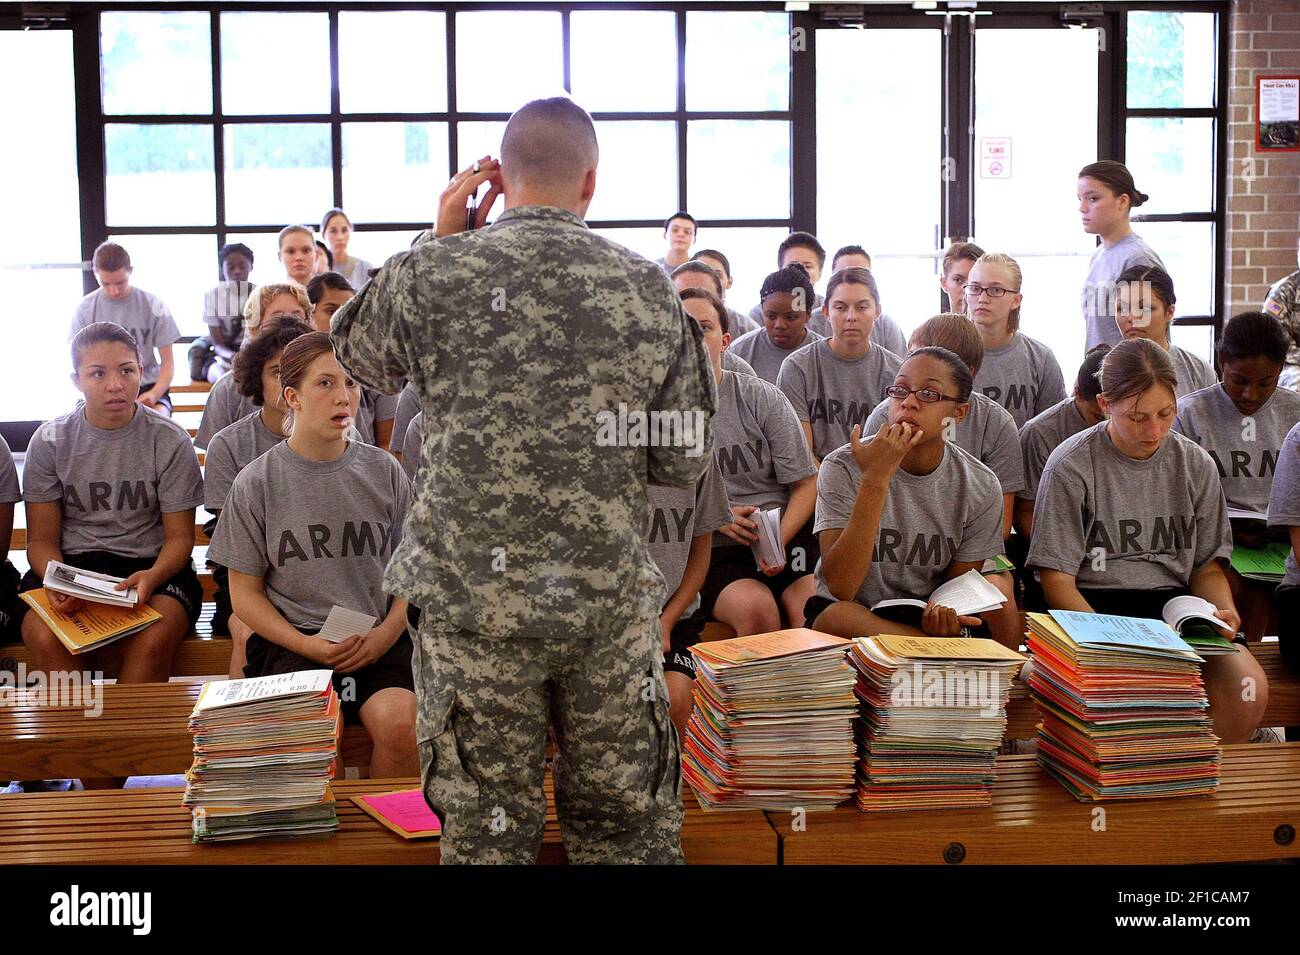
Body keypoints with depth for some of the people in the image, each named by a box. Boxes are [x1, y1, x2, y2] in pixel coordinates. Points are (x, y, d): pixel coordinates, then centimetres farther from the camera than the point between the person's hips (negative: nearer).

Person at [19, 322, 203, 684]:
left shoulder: (170, 441, 0)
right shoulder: (49, 441, 3)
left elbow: (180, 538, 0)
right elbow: (42, 539, 3)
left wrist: (152, 576, -22)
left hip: (152, 567, -1)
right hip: (71, 564, 1)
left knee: (152, 641, -33)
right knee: (46, 638, -32)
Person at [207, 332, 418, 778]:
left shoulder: (384, 472, 9)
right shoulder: (256, 483, 4)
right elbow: (245, 593, 5)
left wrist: (386, 633, -6)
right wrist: (309, 645, -10)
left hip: (379, 639, 2)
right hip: (290, 640, -1)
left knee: (400, 723, -28)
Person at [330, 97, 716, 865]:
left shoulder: (430, 275, -6)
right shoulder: (650, 291, -1)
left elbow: (357, 352, 16)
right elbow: (685, 463, 2)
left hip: (476, 598, -1)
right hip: (612, 600, 1)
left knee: (488, 829, 10)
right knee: (627, 823, 14)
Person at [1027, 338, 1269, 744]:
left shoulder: (1196, 465, 9)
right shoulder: (1071, 467, -4)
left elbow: (1207, 565, 16)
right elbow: (1057, 579, -5)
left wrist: (1222, 610, -7)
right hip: (1093, 603, -4)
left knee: (1248, 687, -23)